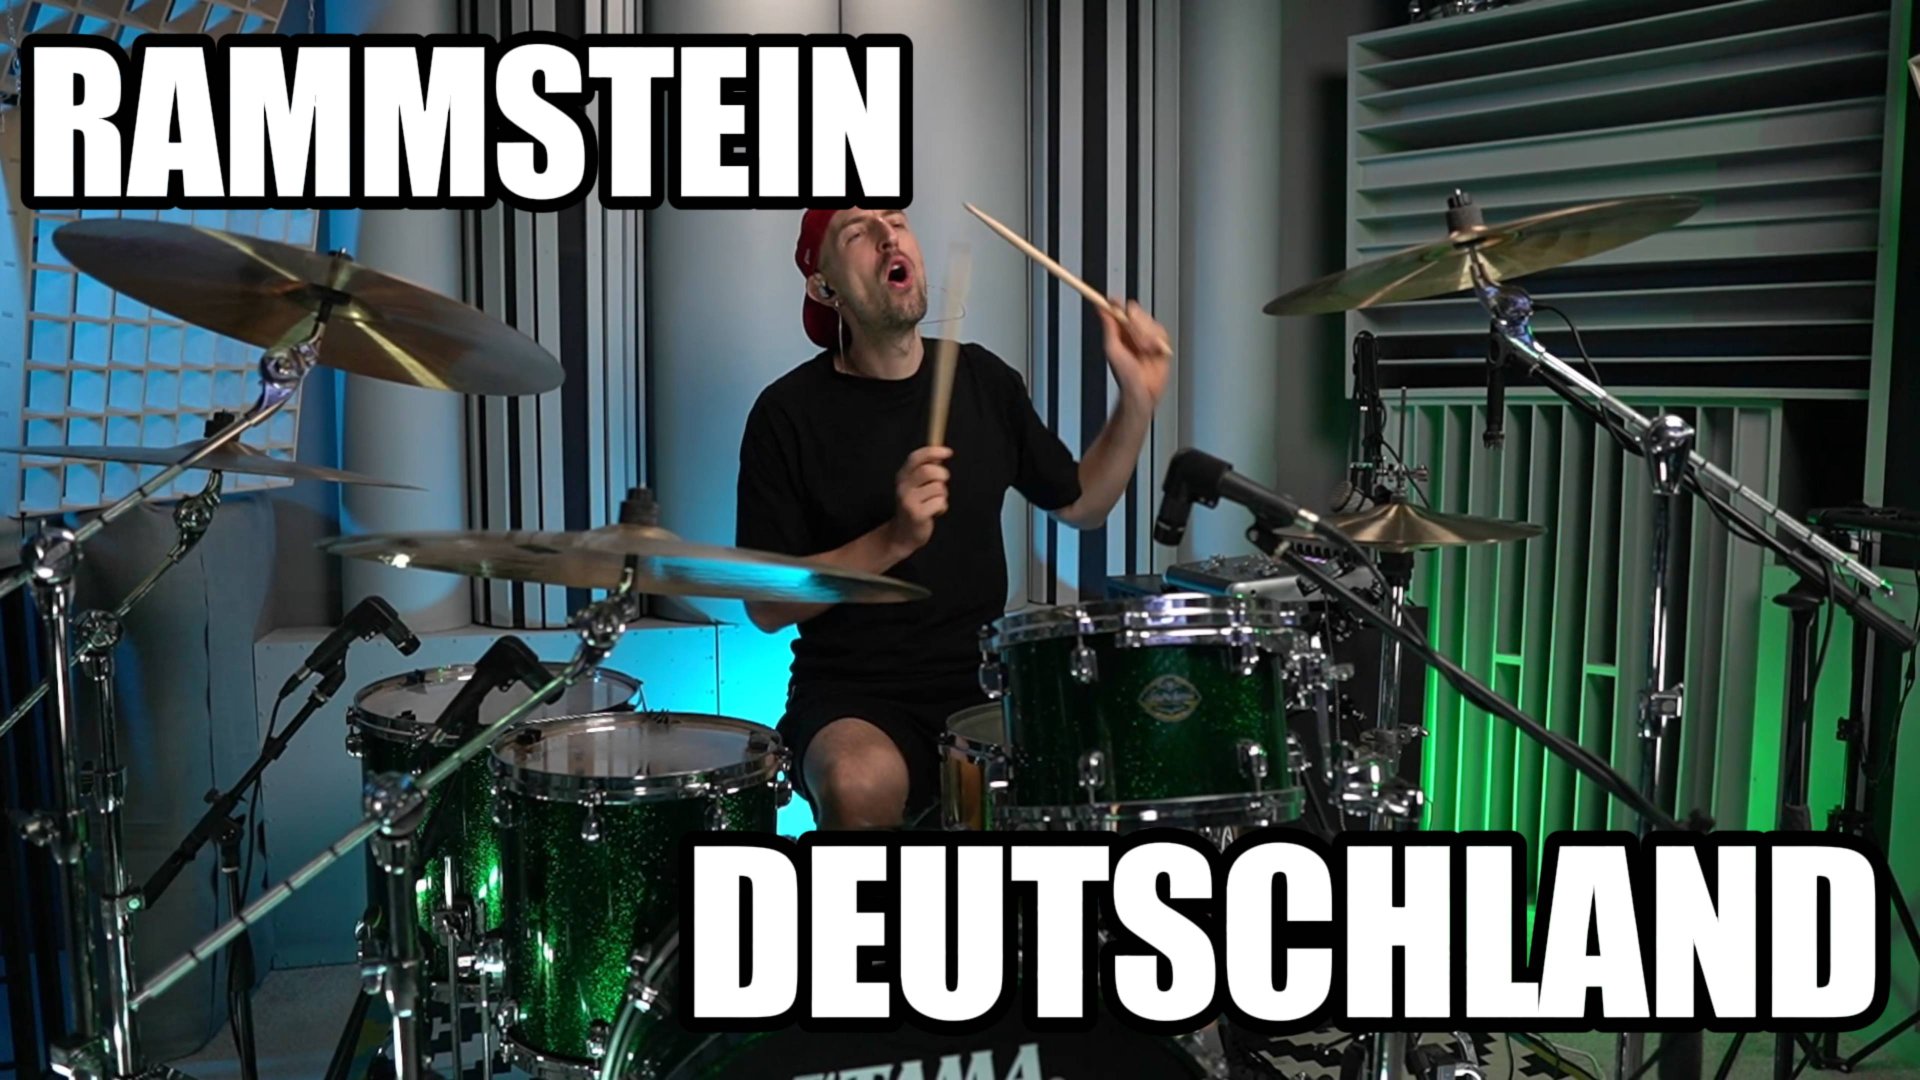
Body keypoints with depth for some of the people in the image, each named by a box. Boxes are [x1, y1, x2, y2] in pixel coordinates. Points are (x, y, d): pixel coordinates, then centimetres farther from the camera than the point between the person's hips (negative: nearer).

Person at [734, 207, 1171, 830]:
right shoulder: (789, 412, -7)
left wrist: (1138, 400, 2)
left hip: (987, 681, 4)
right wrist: (893, 539, -22)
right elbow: (766, 605, -8)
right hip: (853, 696, -3)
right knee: (862, 786, -36)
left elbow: (1080, 504, 17)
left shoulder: (983, 380, 6)